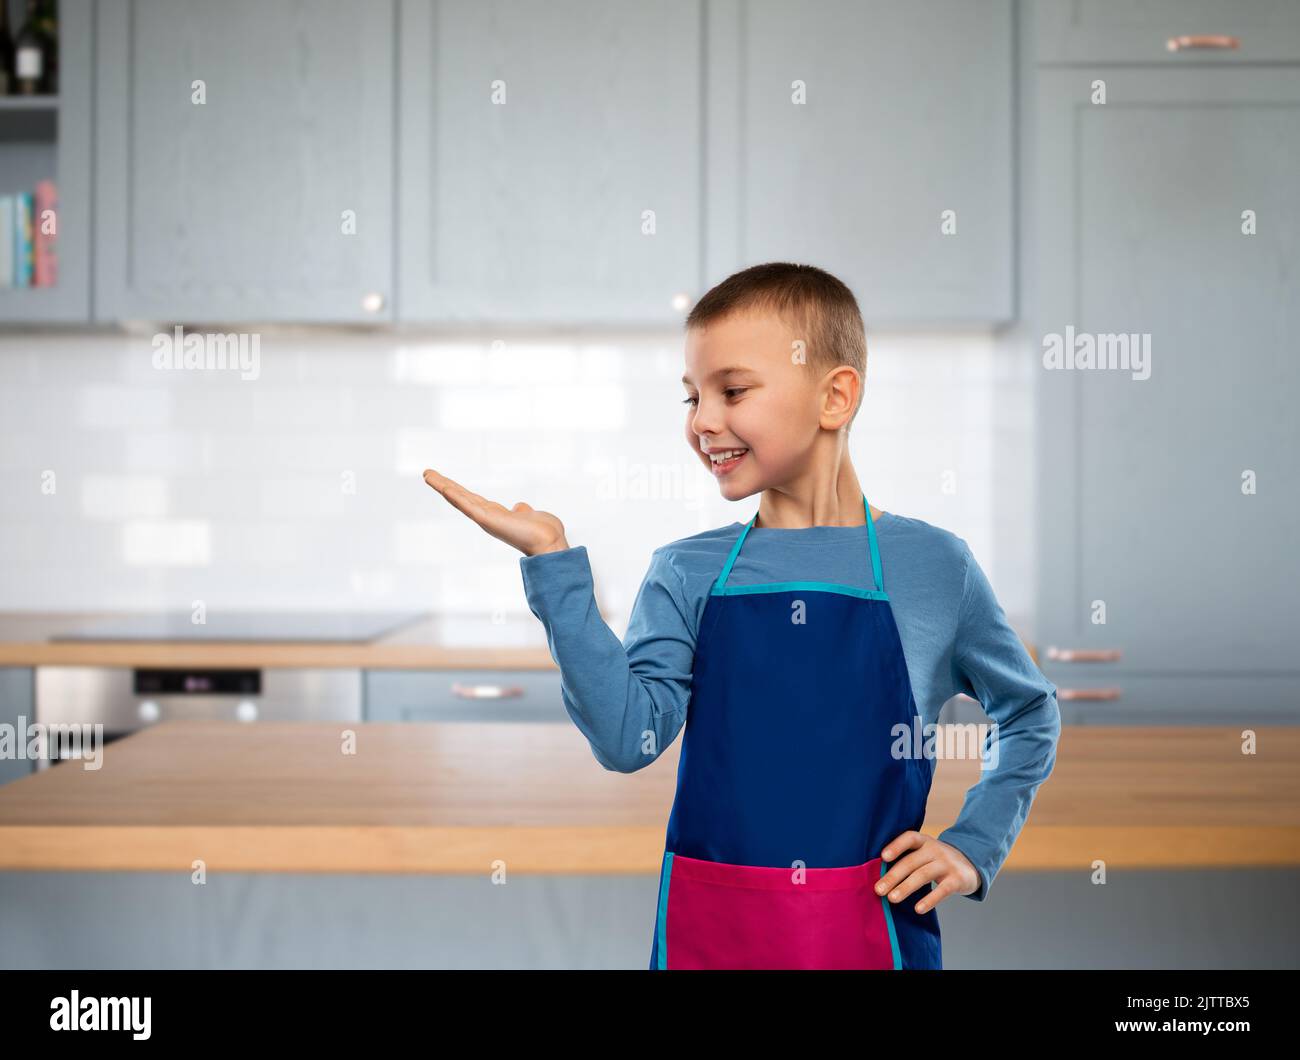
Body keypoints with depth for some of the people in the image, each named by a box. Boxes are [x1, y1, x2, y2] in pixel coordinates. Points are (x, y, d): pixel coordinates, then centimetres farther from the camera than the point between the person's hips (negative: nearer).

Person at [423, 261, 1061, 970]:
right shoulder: (688, 575, 1)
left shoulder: (931, 566, -1)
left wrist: (972, 849, 4)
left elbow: (1030, 713, 14)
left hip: (873, 933, -1)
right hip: (707, 931, 1)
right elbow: (629, 738, -13)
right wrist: (552, 564, -16)